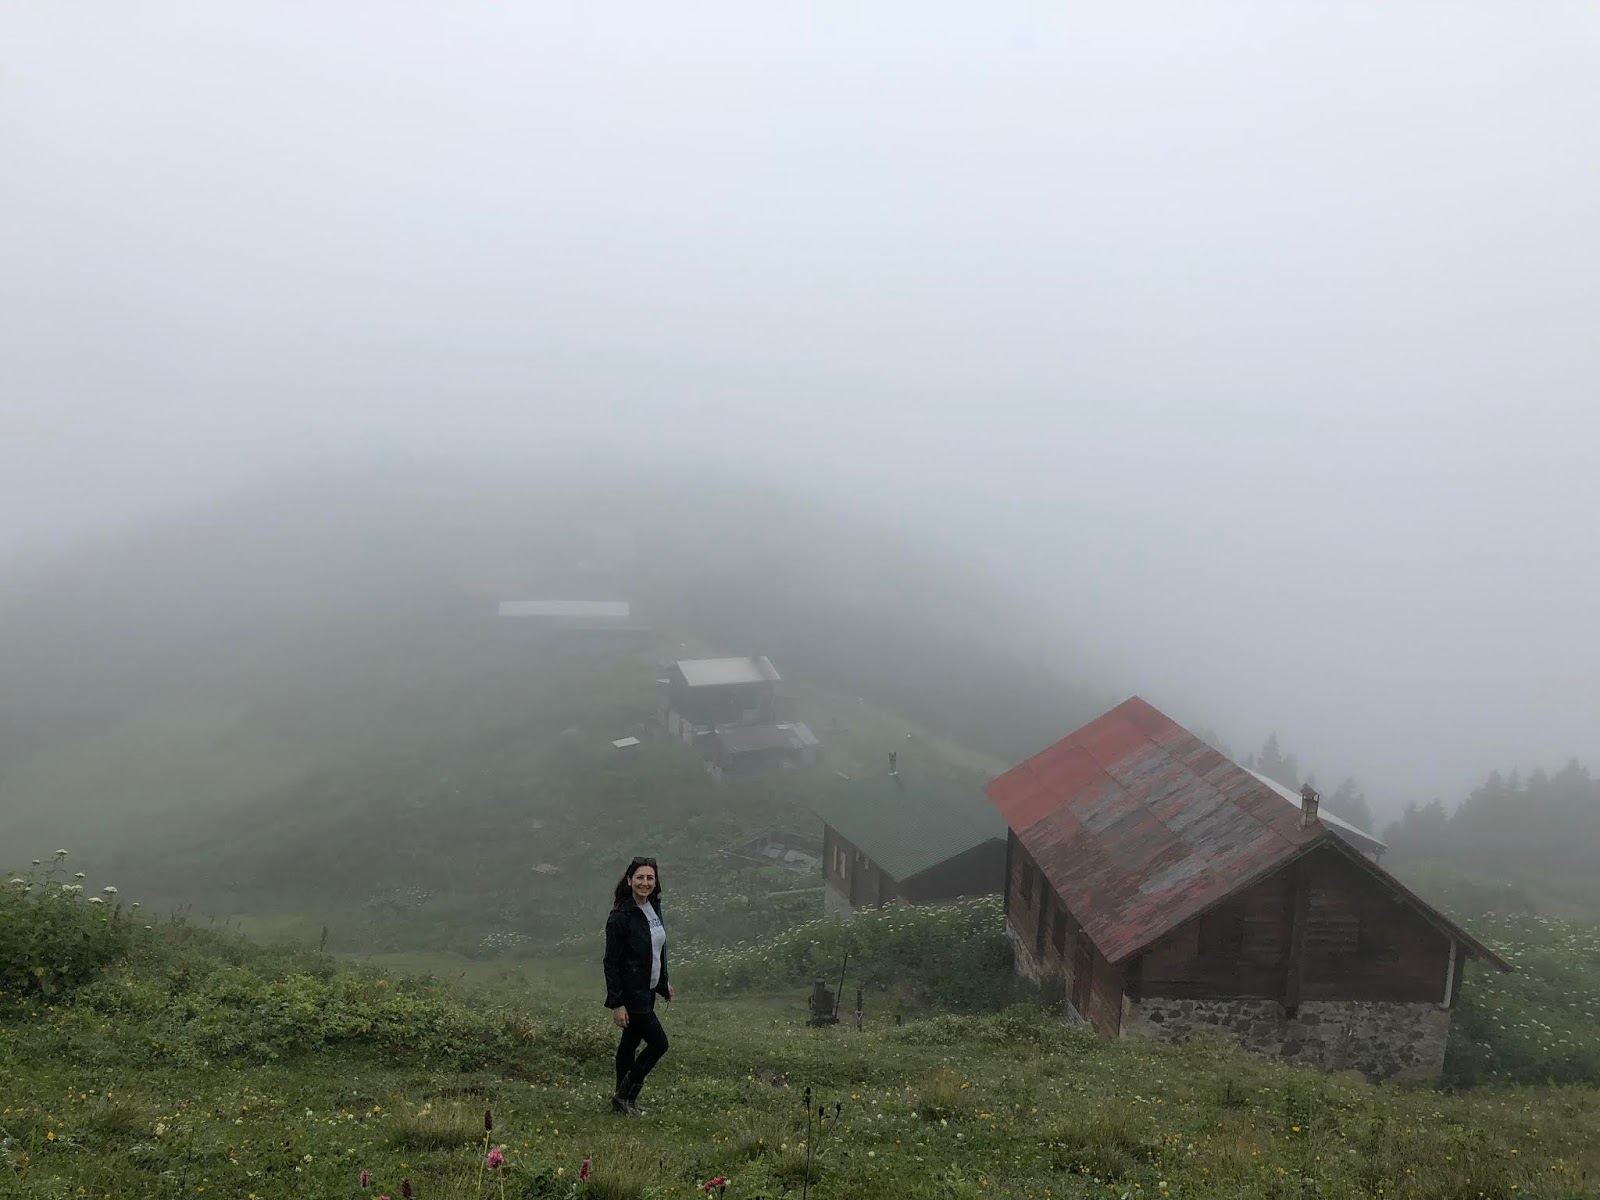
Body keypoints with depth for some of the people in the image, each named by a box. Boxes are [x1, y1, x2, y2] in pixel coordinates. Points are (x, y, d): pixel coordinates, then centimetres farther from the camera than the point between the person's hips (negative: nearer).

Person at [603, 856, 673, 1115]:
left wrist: (663, 982, 22)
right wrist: (616, 1004, -20)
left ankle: (622, 1100, 27)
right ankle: (624, 1095, 9)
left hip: (647, 990, 8)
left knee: (630, 1043, 16)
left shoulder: (654, 907, 4)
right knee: (658, 1043, -5)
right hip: (630, 994, -8)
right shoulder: (621, 916, -20)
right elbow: (612, 962, -19)